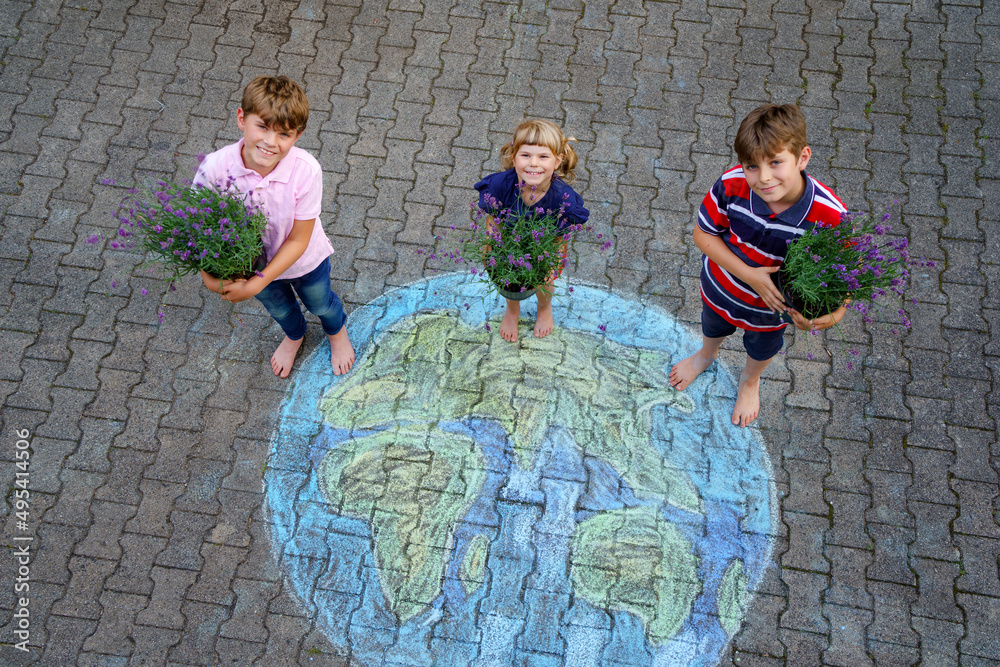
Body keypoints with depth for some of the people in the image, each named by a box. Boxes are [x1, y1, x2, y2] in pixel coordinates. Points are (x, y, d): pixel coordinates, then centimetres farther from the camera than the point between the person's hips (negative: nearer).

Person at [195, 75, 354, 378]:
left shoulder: (305, 170, -37)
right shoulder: (215, 167, -33)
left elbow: (298, 240, -28)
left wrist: (257, 283, -32)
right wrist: (208, 276, -34)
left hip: (304, 260, -2)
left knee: (320, 304, 28)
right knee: (279, 308, 32)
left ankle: (337, 333, 66)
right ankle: (294, 336, 69)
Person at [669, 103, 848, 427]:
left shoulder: (831, 216, -38)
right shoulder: (732, 185, -34)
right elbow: (703, 234, -19)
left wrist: (835, 312, -44)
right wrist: (748, 273, -31)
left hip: (773, 305, -1)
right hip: (720, 288, 1)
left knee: (762, 347, 33)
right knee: (713, 327, 35)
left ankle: (750, 380, 69)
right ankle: (707, 354, 73)